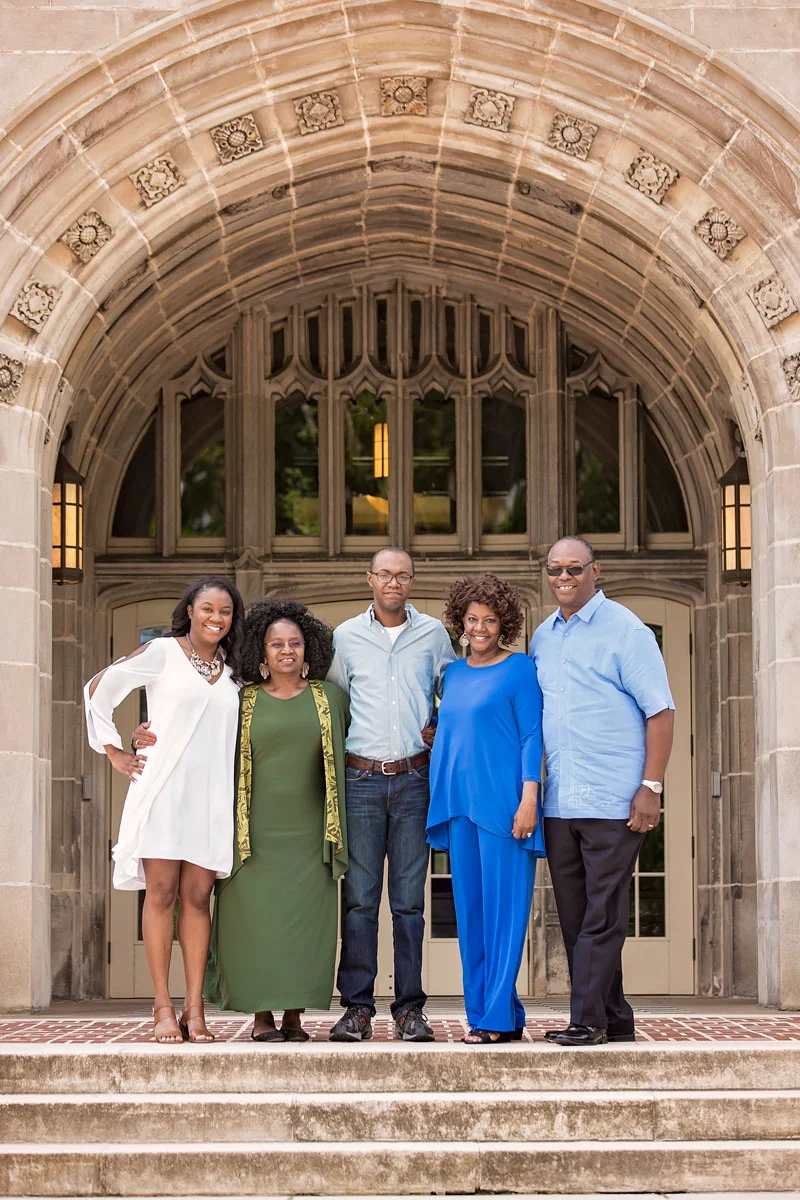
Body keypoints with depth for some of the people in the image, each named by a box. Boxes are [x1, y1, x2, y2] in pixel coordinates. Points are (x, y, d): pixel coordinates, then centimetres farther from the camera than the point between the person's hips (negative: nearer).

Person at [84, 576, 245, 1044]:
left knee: (198, 897, 1)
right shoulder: (162, 653, 3)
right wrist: (115, 752, 4)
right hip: (163, 790, -4)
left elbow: (240, 737, 27)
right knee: (161, 893, -4)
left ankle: (195, 1008, 1)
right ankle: (163, 1006, -2)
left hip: (211, 796, 4)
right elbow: (99, 689, 6)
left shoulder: (234, 672, 17)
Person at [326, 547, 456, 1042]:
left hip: (414, 778, 0)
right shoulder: (346, 637, 9)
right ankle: (357, 1006, 2)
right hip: (361, 778, 0)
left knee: (410, 899, 1)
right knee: (358, 897, -2)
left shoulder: (433, 634, 9)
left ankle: (410, 1008, 5)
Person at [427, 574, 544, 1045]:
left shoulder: (519, 669, -2)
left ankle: (500, 1017, -4)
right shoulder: (454, 673, 16)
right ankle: (481, 1013, 14)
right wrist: (441, 802, 17)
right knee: (470, 909, 8)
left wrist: (529, 798, -14)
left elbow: (533, 736, -6)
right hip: (461, 803, 7)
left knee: (504, 907, -5)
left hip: (502, 803, -7)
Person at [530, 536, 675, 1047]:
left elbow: (660, 710, -7)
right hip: (559, 803, 7)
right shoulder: (542, 638, 15)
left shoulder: (625, 630, -3)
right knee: (574, 916, 9)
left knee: (602, 916, -5)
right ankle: (614, 1019, 16)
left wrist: (651, 787, -14)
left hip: (613, 802, -7)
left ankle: (589, 1019, -3)